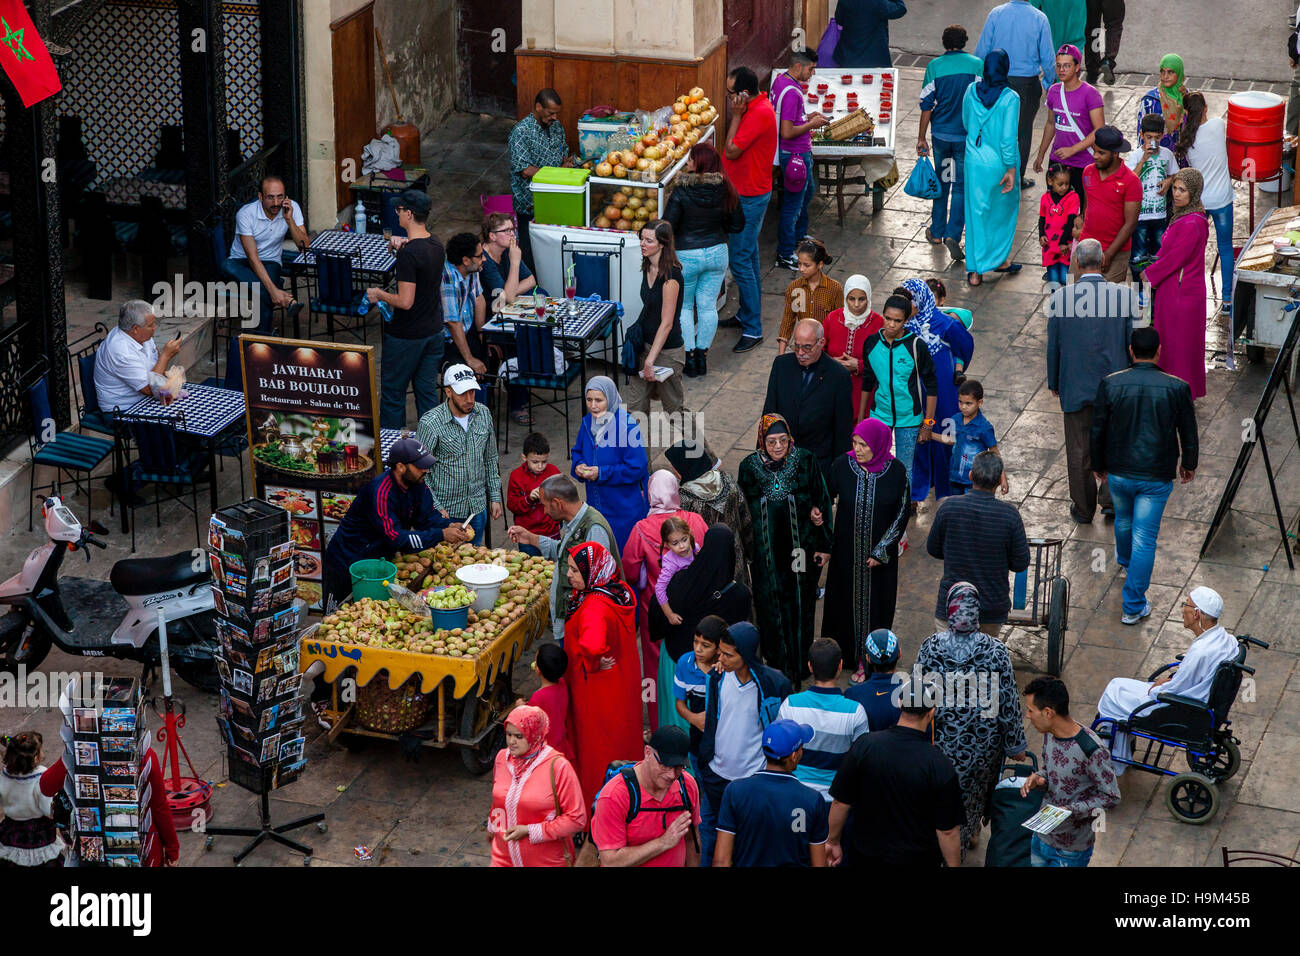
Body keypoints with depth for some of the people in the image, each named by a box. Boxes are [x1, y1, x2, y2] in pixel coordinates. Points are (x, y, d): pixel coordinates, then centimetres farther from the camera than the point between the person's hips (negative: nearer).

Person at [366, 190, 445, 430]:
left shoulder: (408, 254, -23)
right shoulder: (436, 244, 2)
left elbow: (405, 301, -25)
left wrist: (379, 294, -8)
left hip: (407, 337, -8)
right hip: (433, 332, 8)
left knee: (392, 394, 7)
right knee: (427, 392, 13)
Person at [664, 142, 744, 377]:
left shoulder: (682, 191, -19)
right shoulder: (725, 190, -7)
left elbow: (668, 225, -18)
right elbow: (738, 224, 3)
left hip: (686, 255, -4)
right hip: (717, 252, 4)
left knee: (683, 306, 13)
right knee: (708, 306, 13)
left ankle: (690, 356, 10)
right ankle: (702, 355, 20)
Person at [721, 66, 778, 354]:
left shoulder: (759, 113, -25)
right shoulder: (754, 108, 7)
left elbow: (732, 150, -23)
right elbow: (732, 144, 13)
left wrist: (736, 115, -20)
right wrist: (737, 114, 5)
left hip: (750, 197, -11)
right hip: (746, 192, 11)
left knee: (741, 261, -7)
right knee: (748, 256, 20)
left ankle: (753, 329, -2)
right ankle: (746, 313, 33)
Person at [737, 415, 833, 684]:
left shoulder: (806, 461, -9)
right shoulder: (749, 467, -8)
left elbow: (822, 501, -3)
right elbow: (744, 511, 0)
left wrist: (823, 545, -2)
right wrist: (746, 552, -4)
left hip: (800, 548, 0)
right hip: (766, 551, 0)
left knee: (800, 603, 11)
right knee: (771, 604, 9)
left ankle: (800, 659, 30)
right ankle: (777, 660, 27)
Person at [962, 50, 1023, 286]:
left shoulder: (971, 91, -6)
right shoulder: (1010, 98, -18)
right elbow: (1008, 137, -18)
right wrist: (1011, 169, -11)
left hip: (974, 161, 3)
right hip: (1000, 163, -3)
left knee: (976, 212, 11)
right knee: (1005, 208, 21)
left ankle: (975, 271, 12)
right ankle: (1000, 259, 32)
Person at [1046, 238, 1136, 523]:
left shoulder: (1060, 298, -10)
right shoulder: (1124, 296, -11)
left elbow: (1053, 346, -2)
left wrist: (1054, 383, 11)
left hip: (1075, 385, 0)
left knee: (1078, 451, 12)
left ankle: (1083, 509, 22)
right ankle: (1110, 498, 13)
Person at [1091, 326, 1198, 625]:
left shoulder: (1110, 384, -13)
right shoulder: (1177, 388, -14)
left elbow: (1098, 431, -2)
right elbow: (1188, 433, -1)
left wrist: (1099, 464, 15)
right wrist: (1189, 465, 18)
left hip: (1118, 473, 2)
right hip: (1156, 477, -2)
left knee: (1123, 521, 30)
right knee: (1144, 539, 4)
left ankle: (1124, 562, 60)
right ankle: (1133, 607, 8)